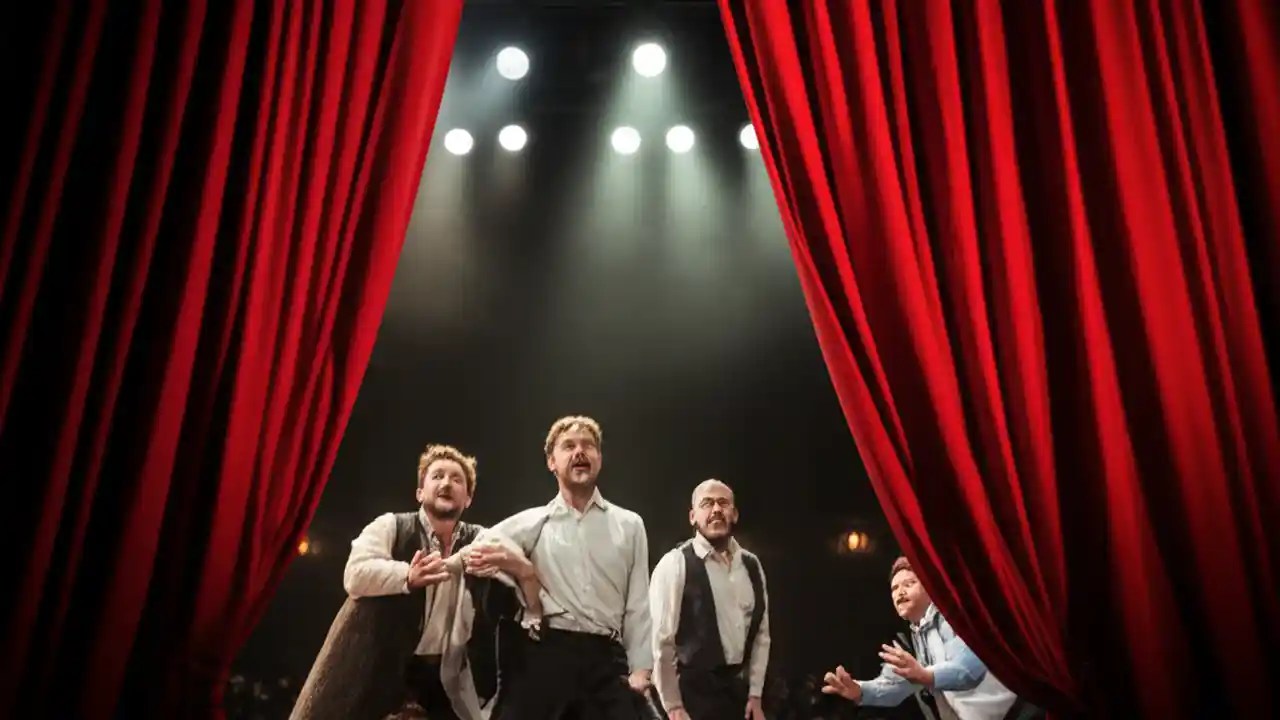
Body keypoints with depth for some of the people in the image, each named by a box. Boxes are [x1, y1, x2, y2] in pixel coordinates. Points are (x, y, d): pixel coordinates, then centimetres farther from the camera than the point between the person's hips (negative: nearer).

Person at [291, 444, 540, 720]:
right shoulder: (390, 526, 0)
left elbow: (530, 603, 0)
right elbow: (356, 575, -15)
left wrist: (521, 569, -23)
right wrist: (407, 576, -31)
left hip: (449, 679, 3)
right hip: (383, 667, -2)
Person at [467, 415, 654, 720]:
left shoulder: (629, 525, 11)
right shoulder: (531, 523, 9)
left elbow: (638, 605, 9)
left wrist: (640, 670, 1)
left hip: (607, 659, 1)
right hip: (546, 655, 0)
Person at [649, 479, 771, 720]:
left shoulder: (751, 565, 7)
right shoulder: (675, 564, -10)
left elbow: (761, 633, 11)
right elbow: (661, 640, -11)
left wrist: (755, 694, 7)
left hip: (739, 689, 5)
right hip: (695, 691, -5)